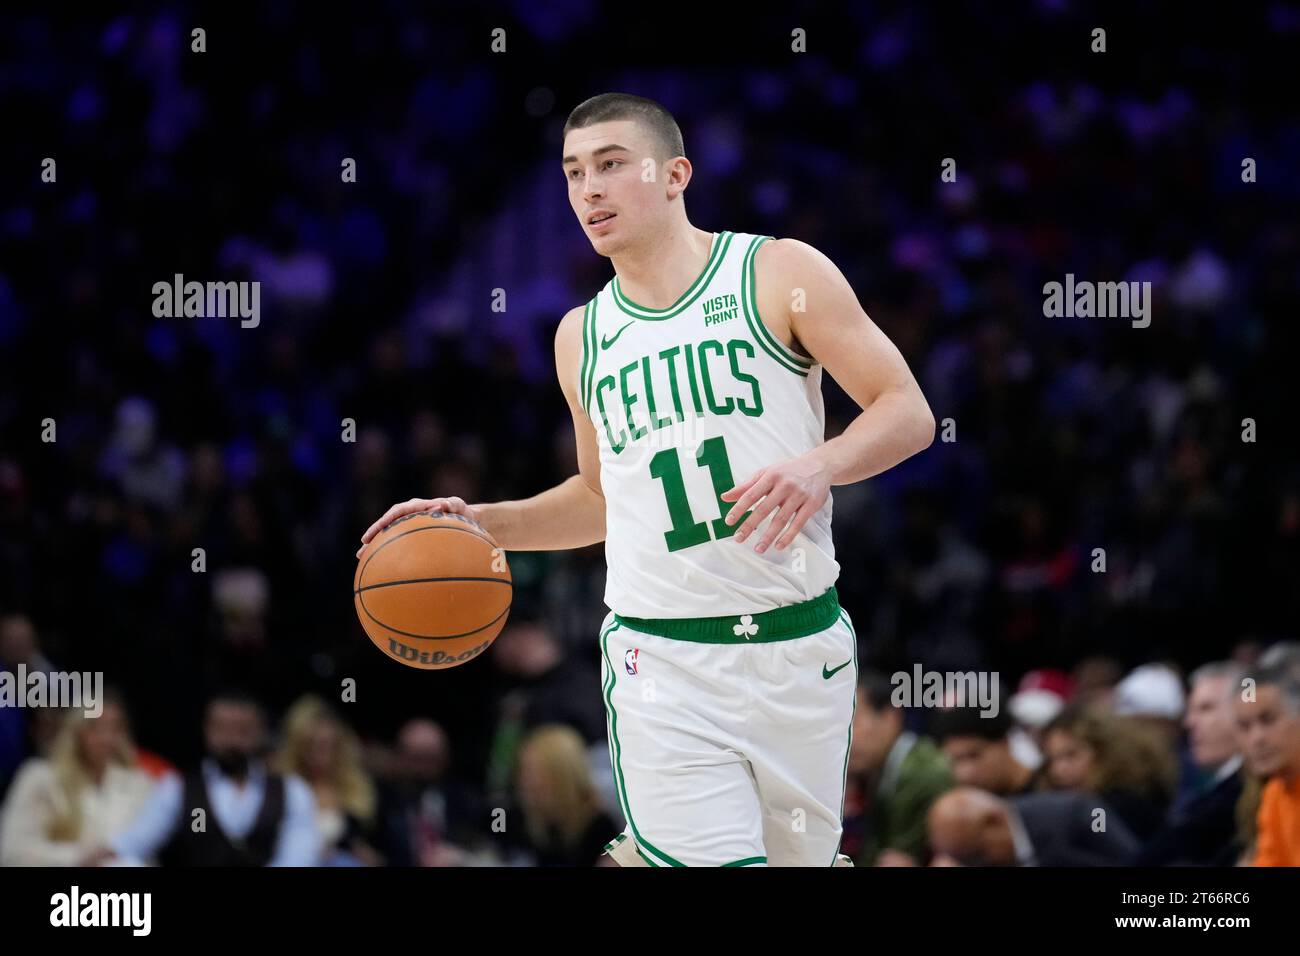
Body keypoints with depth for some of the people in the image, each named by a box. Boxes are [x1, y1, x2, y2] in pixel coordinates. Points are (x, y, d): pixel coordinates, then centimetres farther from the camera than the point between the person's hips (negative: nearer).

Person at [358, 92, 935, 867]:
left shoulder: (780, 274, -1)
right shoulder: (583, 337, 12)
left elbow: (909, 415, -4)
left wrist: (819, 465, -22)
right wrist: (483, 524, 10)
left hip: (800, 648, -1)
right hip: (664, 662, 1)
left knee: (803, 855, 9)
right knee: (709, 859, -16)